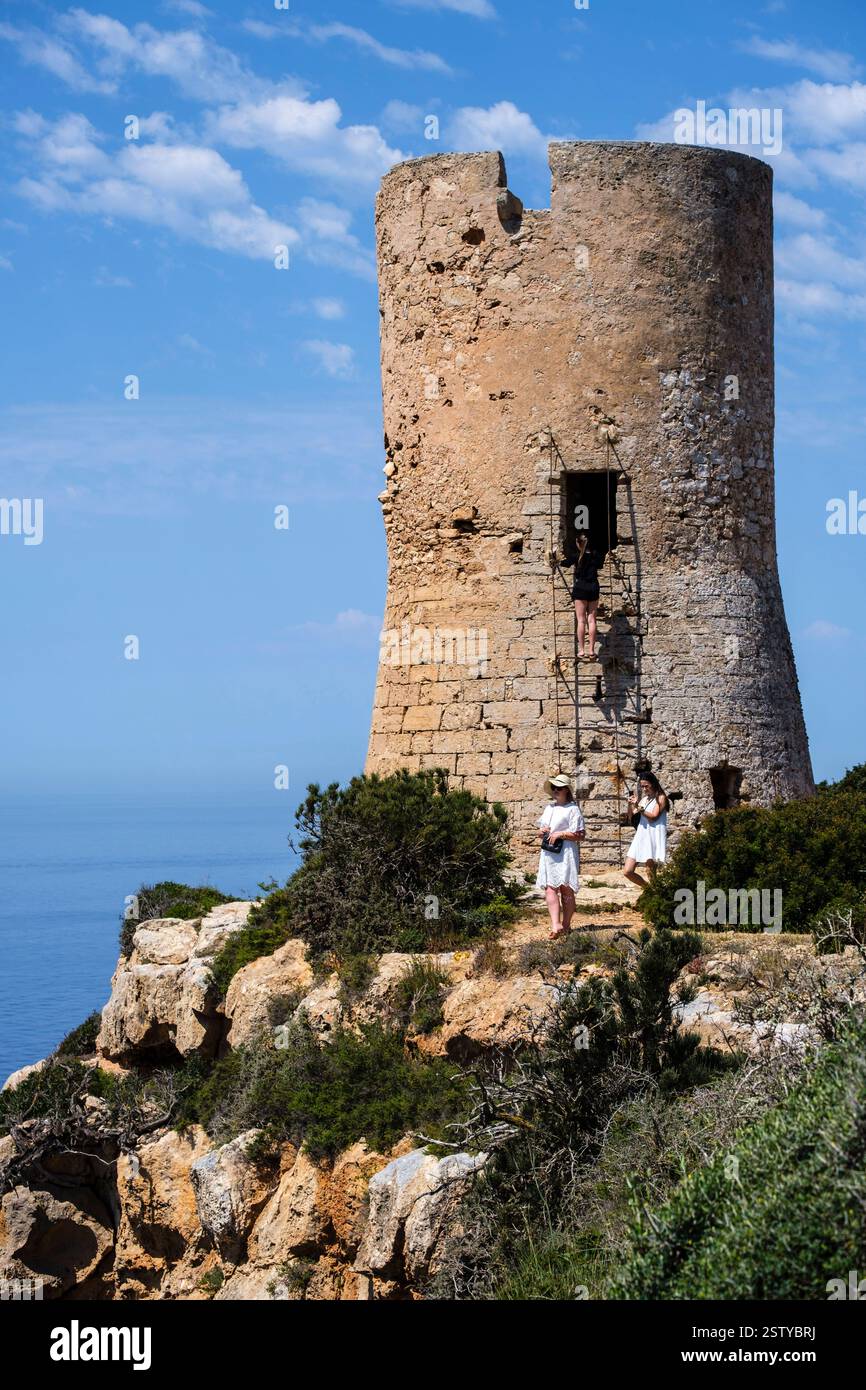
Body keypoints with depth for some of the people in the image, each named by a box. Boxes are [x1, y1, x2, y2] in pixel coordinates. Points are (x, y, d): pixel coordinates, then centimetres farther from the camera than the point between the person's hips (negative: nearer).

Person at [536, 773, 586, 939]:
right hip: (548, 854, 6)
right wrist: (542, 831, 6)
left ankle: (566, 925, 8)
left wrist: (560, 834, -14)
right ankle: (556, 925, -15)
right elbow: (541, 828, 29)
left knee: (566, 890, -1)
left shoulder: (572, 809, -2)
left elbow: (580, 835, -7)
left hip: (565, 854, -6)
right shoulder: (548, 808, 20)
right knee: (550, 889, -8)